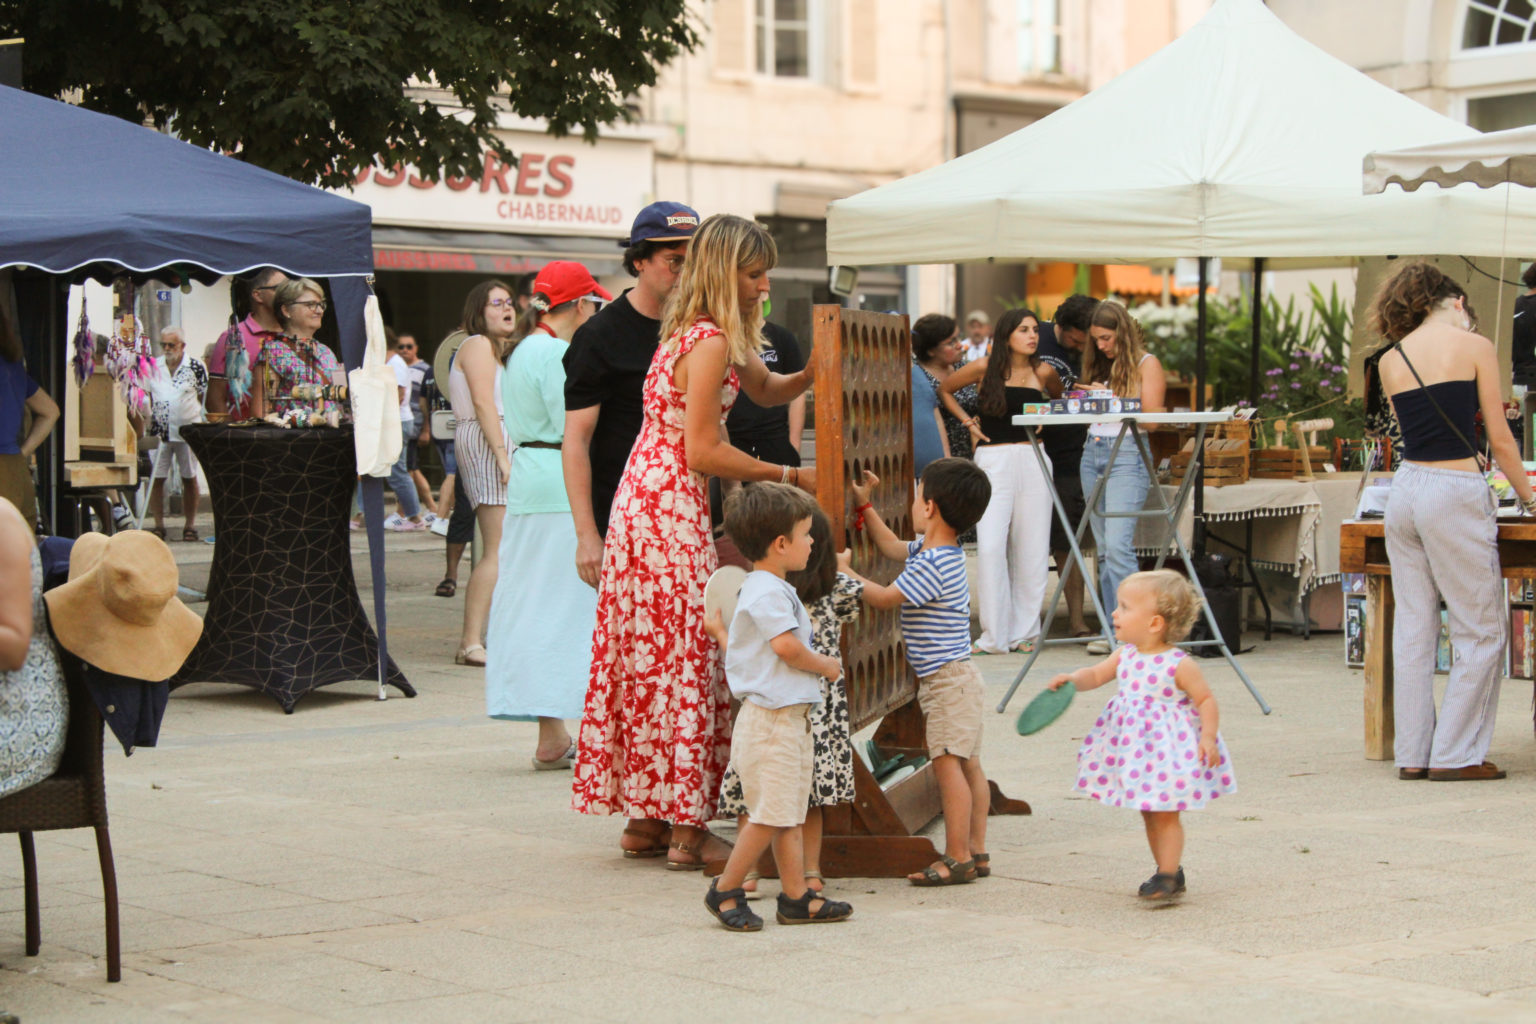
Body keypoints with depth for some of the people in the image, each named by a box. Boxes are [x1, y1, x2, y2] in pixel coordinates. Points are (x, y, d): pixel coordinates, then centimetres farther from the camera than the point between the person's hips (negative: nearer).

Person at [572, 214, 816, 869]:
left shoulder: (720, 336, 15)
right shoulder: (709, 342, -15)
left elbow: (766, 389, 29)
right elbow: (703, 453, -18)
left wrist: (813, 374, 8)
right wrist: (790, 478, -11)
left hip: (647, 504, 10)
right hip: (670, 512, -10)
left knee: (650, 655, 11)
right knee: (686, 658, -6)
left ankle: (644, 818, 16)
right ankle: (687, 828, -2)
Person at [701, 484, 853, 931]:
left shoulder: (766, 589, 19)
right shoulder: (767, 592, -15)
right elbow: (787, 646, -22)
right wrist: (827, 666, -8)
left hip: (791, 718, 11)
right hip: (771, 720, -11)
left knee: (791, 812, 11)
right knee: (769, 814, -7)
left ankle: (796, 896, 14)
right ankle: (725, 890, 5)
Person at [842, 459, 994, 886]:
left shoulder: (932, 566, -20)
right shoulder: (932, 551, 11)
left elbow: (884, 597, -16)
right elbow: (892, 547, 27)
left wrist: (847, 574, -4)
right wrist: (865, 506, 27)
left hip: (948, 678, -11)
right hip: (956, 676, 11)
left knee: (948, 763, -9)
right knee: (967, 763, 12)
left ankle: (958, 858, -9)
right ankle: (976, 851, 16)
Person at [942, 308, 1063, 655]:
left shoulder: (1043, 372, 6)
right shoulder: (984, 369, 1)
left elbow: (1059, 398, 28)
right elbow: (945, 390, 18)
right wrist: (967, 421, 8)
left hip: (1032, 461, 2)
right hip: (993, 461, -2)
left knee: (1031, 548, 2)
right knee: (990, 546, -11)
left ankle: (1025, 632, 11)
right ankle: (994, 635, -6)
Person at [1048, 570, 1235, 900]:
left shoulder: (1179, 665, -17)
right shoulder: (1126, 656, 2)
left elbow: (1206, 700, -13)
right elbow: (1096, 675, 10)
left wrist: (1208, 737, -24)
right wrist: (1073, 680, -9)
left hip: (1168, 746, -7)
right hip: (1134, 744, 7)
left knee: (1165, 813, -4)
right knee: (1149, 813, 15)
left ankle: (1167, 876, 2)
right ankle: (1169, 871, 27)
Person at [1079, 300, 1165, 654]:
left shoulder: (1146, 364, 0)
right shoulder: (1100, 365, 18)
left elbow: (1152, 417, -7)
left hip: (1127, 455, -7)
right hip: (1093, 453, 7)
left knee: (1118, 543, -17)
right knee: (1104, 548, 6)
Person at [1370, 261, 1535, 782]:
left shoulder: (1390, 360, 10)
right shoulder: (1473, 346, -3)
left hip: (1406, 487, 6)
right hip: (1455, 494, -6)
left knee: (1413, 628, 11)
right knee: (1480, 631, 5)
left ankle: (1412, 753, 14)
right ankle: (1455, 754, 4)